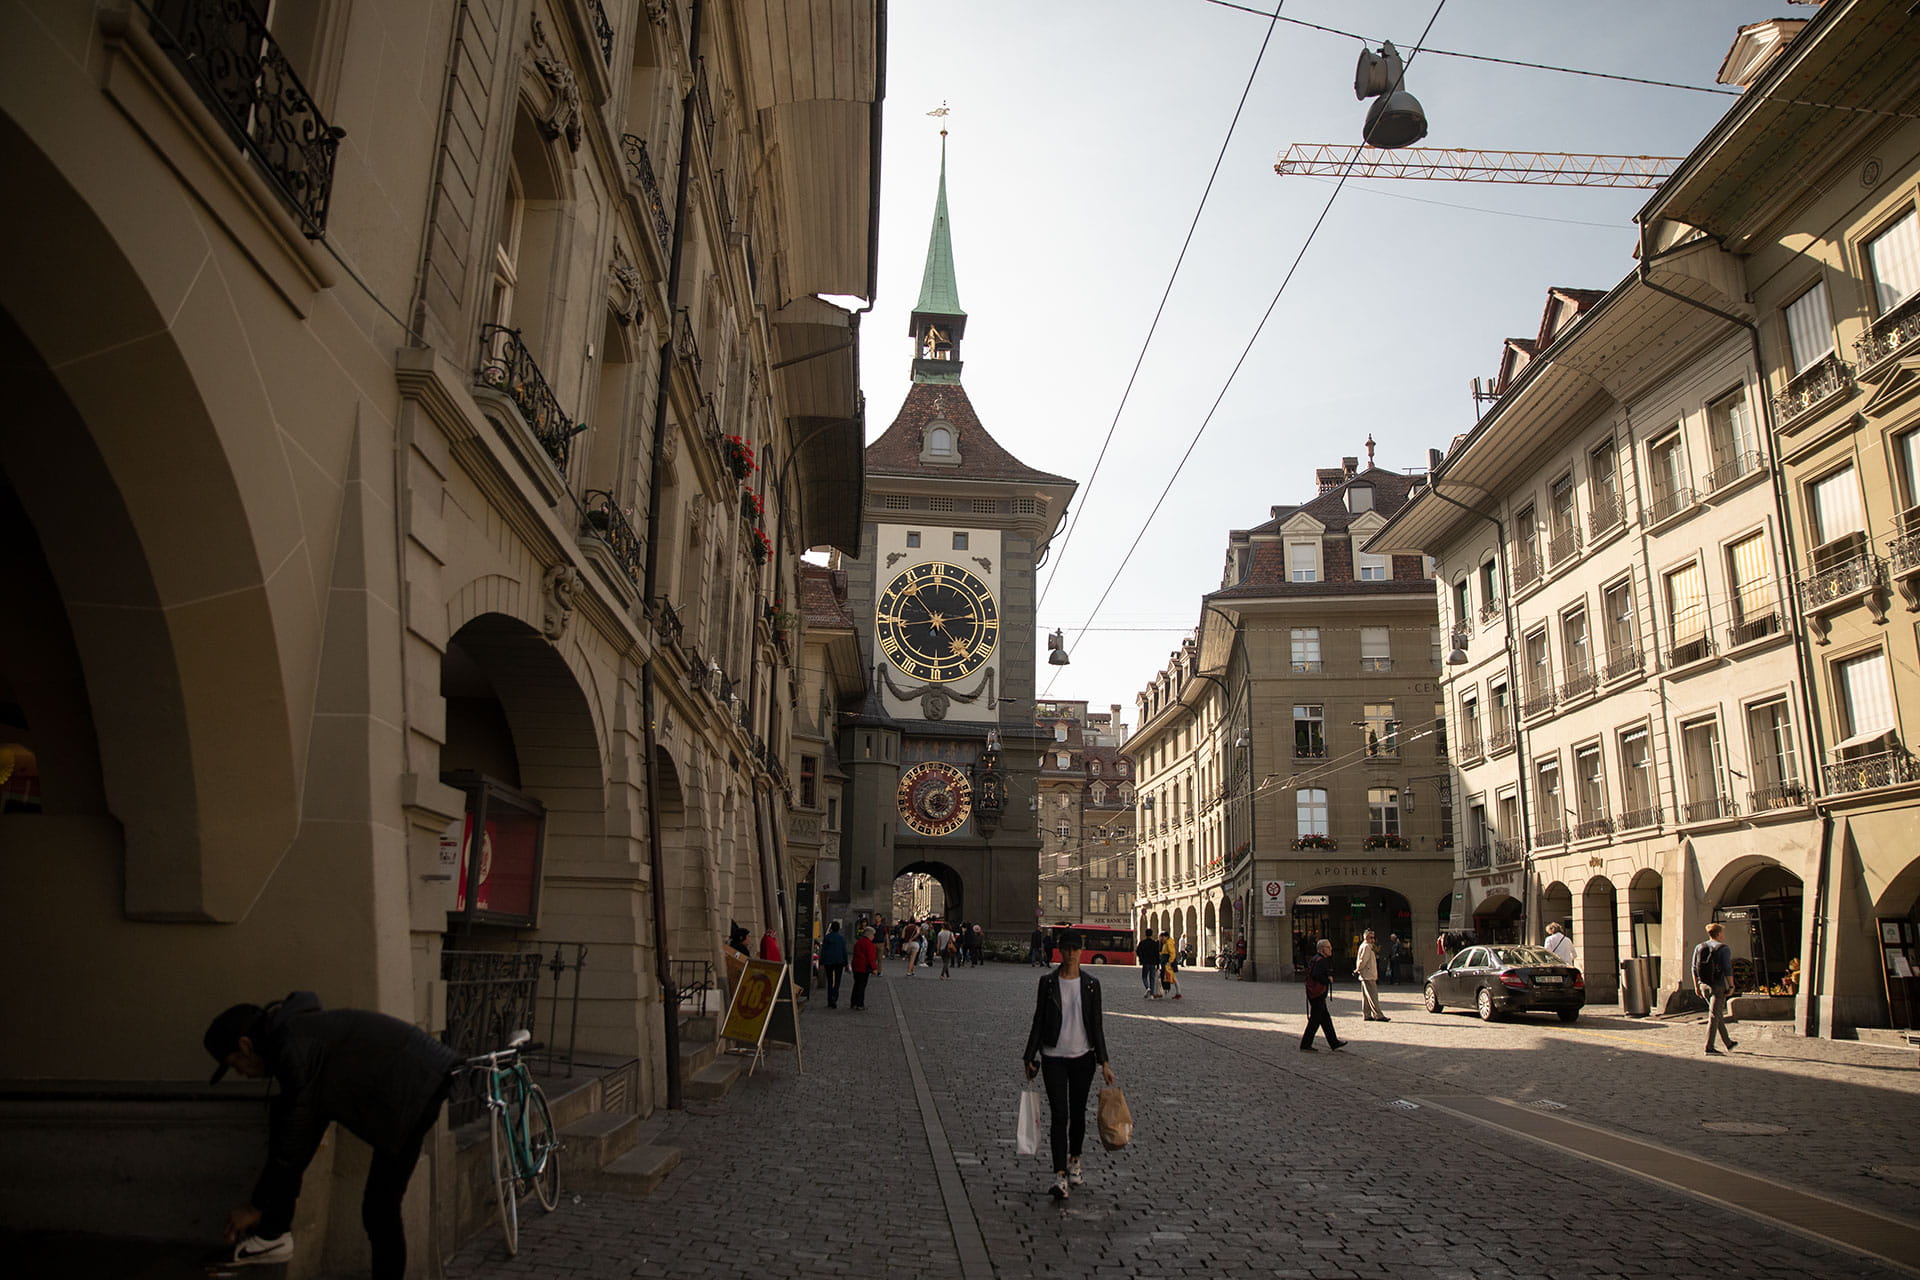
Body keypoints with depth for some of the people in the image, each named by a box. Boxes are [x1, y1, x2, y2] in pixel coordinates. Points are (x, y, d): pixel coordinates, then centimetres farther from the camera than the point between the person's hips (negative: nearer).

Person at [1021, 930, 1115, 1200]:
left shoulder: (1090, 984, 0)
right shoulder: (1048, 982, -1)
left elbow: (1096, 1024, 3)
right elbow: (1038, 1021, 3)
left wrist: (1104, 1062, 0)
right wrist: (1030, 1058, 3)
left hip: (1082, 1056, 1)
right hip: (1053, 1057, -1)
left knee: (1078, 1113, 12)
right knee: (1058, 1115, -10)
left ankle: (1074, 1161, 35)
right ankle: (1060, 1177, -11)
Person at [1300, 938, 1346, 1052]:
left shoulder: (1315, 959, 16)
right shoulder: (1321, 960, -17)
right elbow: (1316, 975, -28)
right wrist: (1328, 980, -15)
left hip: (1313, 994, 11)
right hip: (1317, 995, -11)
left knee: (1326, 1019, 16)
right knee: (1315, 1020, -4)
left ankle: (1334, 1043, 24)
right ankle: (1305, 1045, 1)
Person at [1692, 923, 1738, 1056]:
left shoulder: (1699, 948, 7)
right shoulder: (1724, 949, -9)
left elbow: (1694, 968, 7)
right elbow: (1727, 969, -15)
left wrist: (1697, 986, 13)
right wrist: (1731, 986, -9)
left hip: (1704, 985, 6)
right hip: (1718, 986, -5)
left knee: (1719, 1014, 20)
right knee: (1714, 1016, -4)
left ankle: (1728, 1043, 34)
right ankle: (1709, 1047, -7)